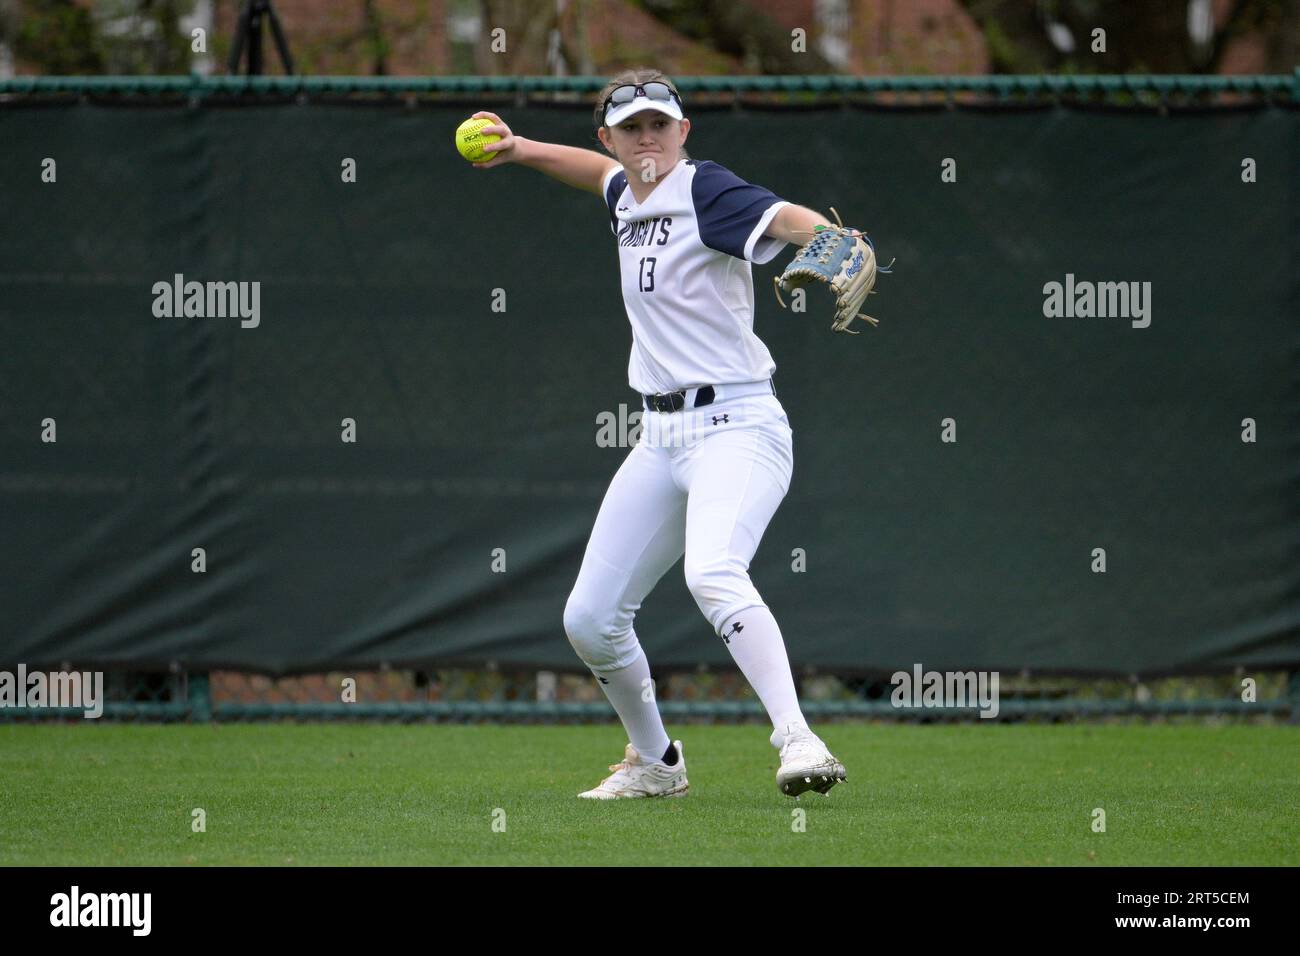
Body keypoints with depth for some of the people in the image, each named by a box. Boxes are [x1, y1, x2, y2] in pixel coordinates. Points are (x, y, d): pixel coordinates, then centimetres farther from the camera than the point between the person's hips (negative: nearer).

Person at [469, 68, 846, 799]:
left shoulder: (706, 192, -12)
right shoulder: (628, 198, 12)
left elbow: (780, 218, -33)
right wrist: (520, 150, 29)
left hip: (736, 429, -9)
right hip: (662, 438, 9)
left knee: (712, 574, -35)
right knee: (590, 620, 9)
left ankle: (798, 741, -42)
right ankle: (656, 762, 29)